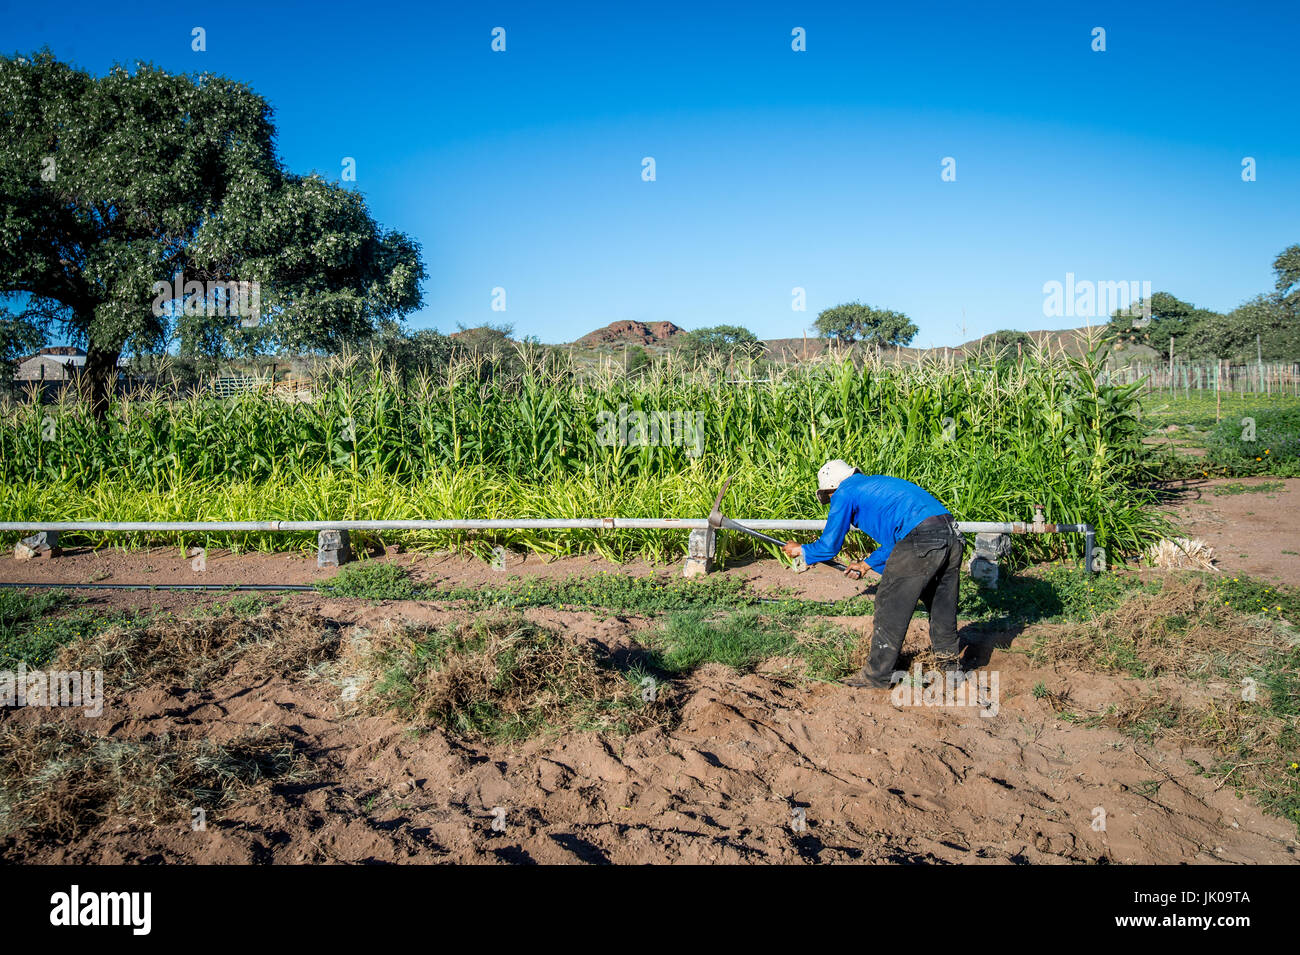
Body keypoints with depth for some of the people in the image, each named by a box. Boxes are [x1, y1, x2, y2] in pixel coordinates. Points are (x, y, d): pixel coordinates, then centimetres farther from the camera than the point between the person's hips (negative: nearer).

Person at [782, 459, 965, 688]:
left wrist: (800, 550, 28)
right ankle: (950, 662, 38)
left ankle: (878, 674, 10)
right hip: (953, 537, 9)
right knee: (941, 603, 24)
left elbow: (829, 546, 10)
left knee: (890, 606, 3)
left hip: (920, 539, -9)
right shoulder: (876, 483, 32)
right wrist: (867, 564, 45)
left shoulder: (844, 493, 7)